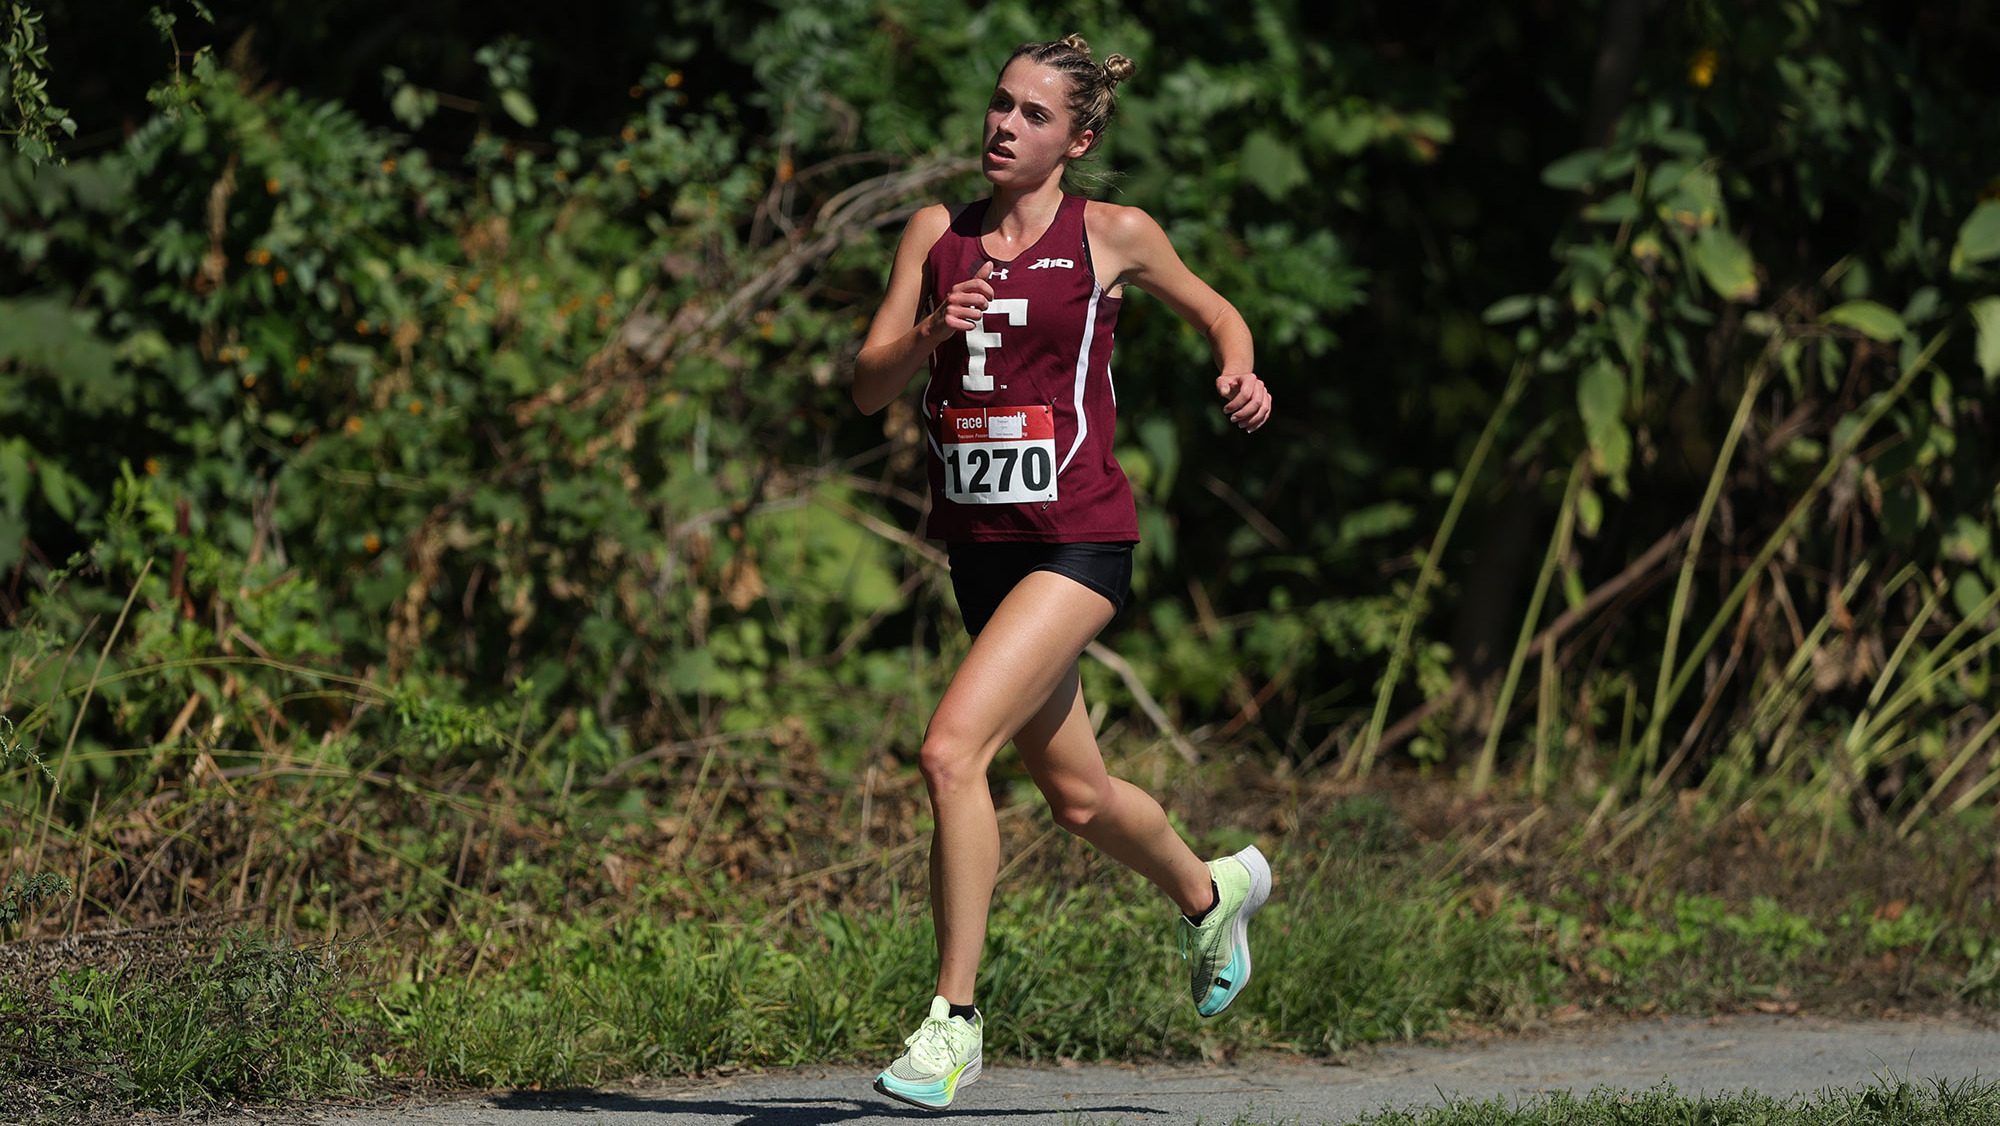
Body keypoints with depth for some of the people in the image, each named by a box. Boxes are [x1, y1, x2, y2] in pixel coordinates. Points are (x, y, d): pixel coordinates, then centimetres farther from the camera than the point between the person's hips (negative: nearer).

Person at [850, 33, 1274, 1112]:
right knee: (1078, 798, 18)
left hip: (1078, 538, -5)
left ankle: (954, 1020, -15)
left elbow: (1217, 312, 15)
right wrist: (931, 334, -18)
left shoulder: (1112, 236, -2)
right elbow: (867, 386, 2)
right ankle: (1211, 888, 49)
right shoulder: (938, 233, 7)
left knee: (952, 749, -22)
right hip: (977, 542, 5)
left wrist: (1241, 375, -6)